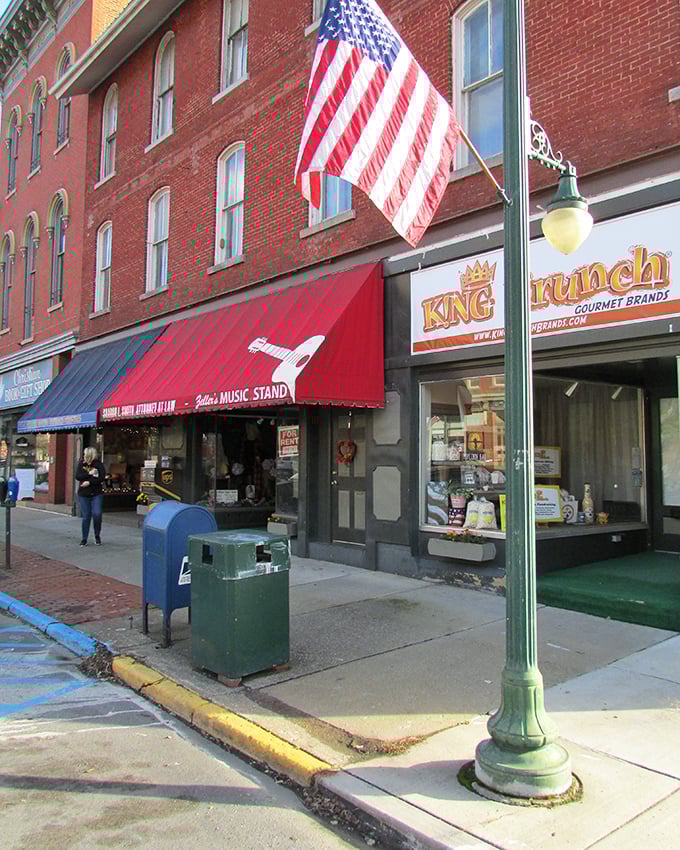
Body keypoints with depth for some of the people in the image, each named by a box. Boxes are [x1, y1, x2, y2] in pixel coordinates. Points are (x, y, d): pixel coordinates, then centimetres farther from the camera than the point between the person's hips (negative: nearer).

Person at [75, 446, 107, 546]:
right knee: (86, 517, 5)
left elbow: (102, 477, -13)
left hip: (96, 494, -2)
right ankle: (84, 539, 17)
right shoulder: (81, 464, 4)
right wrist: (89, 474, -15)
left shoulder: (98, 464, -3)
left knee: (97, 514, -12)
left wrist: (89, 482, -18)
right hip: (83, 494, 2)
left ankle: (97, 536, 10)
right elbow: (78, 476, -6)